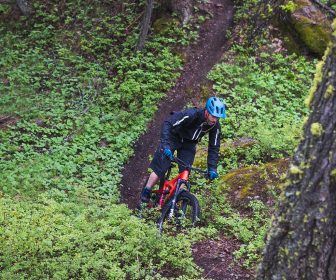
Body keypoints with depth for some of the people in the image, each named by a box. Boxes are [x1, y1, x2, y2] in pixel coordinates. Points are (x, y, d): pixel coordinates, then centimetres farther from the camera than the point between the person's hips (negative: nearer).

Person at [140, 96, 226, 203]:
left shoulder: (215, 126, -20)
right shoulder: (191, 115, -36)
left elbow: (214, 148, -10)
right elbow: (167, 124, -36)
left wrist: (212, 168, -19)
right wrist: (165, 145, -46)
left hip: (189, 144, 5)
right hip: (173, 138, -4)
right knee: (160, 168, -9)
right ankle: (145, 193, 7)